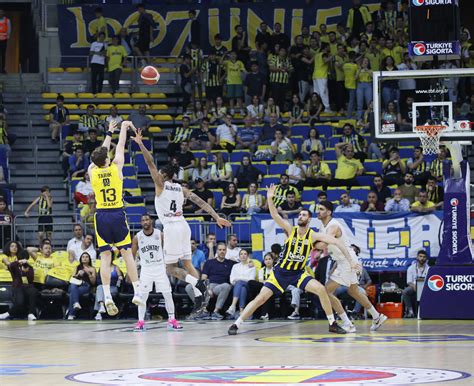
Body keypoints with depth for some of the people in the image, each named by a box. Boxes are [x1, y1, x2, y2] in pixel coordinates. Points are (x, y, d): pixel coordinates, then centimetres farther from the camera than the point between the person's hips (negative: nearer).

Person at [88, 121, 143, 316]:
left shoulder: (92, 171, 2)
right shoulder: (116, 167, -3)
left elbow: (101, 153, 20)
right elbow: (120, 147, 11)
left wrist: (109, 133, 31)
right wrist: (123, 128, 25)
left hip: (101, 216, 1)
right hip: (117, 214, -1)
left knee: (105, 257, 0)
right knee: (127, 254, 5)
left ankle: (107, 296, -10)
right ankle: (136, 292, 2)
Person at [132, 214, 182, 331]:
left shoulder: (160, 234, -6)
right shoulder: (137, 237, -5)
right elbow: (131, 255, 1)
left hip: (160, 268, 0)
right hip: (146, 269, 0)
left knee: (168, 294, -1)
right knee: (142, 296, -6)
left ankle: (172, 320, 8)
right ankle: (140, 322, 1)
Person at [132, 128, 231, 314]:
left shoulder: (161, 185, -1)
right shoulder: (181, 189, 14)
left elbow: (150, 163, -8)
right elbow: (201, 202, 7)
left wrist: (140, 144, -11)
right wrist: (217, 217, 6)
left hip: (171, 227, -6)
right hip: (183, 225, 7)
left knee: (170, 267, 0)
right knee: (187, 263, 11)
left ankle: (197, 283, -22)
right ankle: (199, 294, -4)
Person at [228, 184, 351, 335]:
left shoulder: (313, 236, -8)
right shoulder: (290, 230, -9)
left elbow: (337, 242, -11)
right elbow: (275, 216, -24)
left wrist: (350, 260, -18)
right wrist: (270, 199, -39)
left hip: (299, 273, 1)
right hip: (280, 272, -1)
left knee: (320, 289, -19)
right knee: (261, 298, -10)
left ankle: (333, 324, -6)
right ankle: (236, 324, -1)